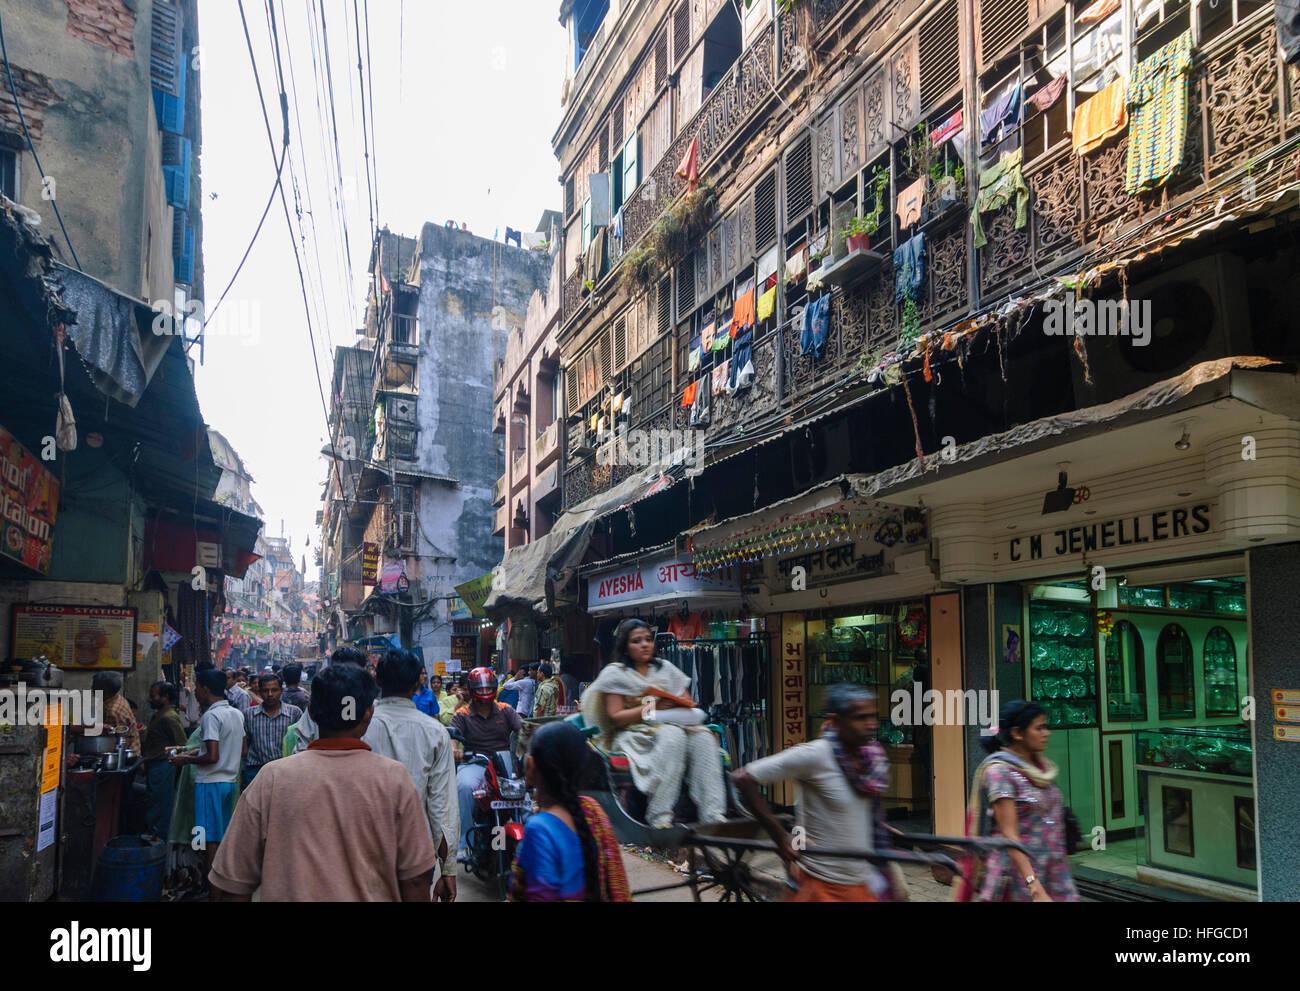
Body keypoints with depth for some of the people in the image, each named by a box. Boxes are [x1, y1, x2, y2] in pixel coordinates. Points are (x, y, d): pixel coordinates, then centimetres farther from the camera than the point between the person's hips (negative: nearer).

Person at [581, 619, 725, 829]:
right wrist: (652, 707, -15)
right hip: (633, 736, -4)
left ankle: (711, 813, -34)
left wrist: (678, 703, -8)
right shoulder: (615, 673, 3)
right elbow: (616, 718, -5)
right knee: (672, 735, -36)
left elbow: (688, 703, 17)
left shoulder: (666, 669, 18)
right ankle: (660, 814, -37)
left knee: (703, 737, -26)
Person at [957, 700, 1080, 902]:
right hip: (1016, 876, -7)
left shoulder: (1044, 768, 10)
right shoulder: (1000, 770, -14)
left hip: (1053, 873, 7)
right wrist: (1036, 889, -28)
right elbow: (1009, 835, -21)